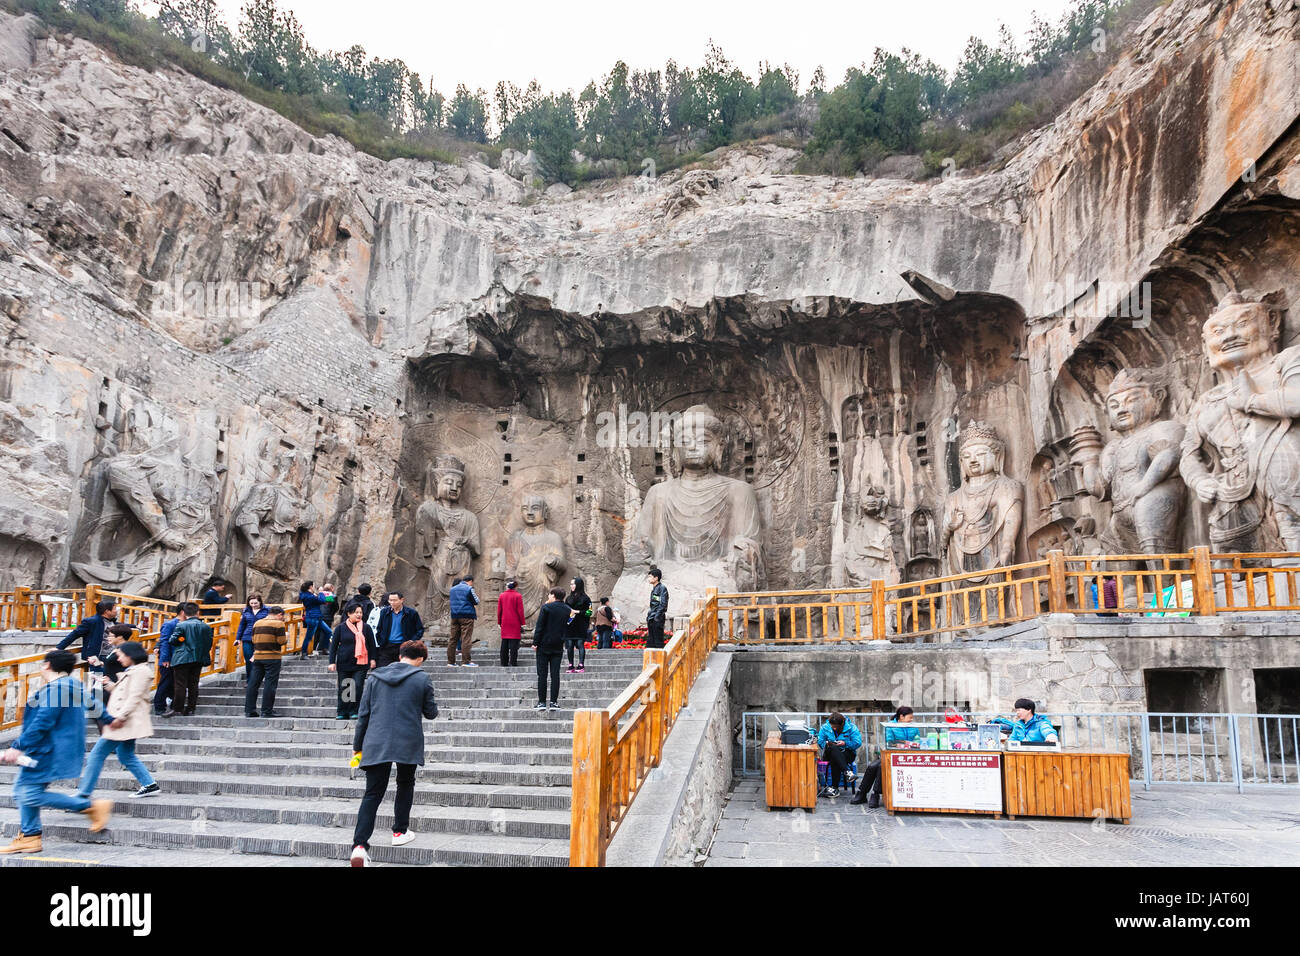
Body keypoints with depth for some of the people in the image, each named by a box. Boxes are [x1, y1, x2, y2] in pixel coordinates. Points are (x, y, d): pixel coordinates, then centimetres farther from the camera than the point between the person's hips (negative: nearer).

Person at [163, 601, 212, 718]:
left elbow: (173, 641, -6)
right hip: (199, 660, 4)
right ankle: (190, 708, 11)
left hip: (183, 659, -4)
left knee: (180, 684, 0)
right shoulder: (206, 627, 3)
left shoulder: (181, 625, -9)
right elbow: (209, 644, 7)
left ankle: (177, 709, 0)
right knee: (193, 684, 9)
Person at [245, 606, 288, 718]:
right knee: (270, 684, -1)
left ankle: (249, 710, 11)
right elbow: (281, 641, -11)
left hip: (257, 657, 6)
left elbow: (254, 640, 13)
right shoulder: (278, 623, -8)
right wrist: (286, 636, 8)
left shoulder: (257, 623, 11)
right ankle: (267, 711, 0)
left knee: (253, 684, 9)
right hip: (273, 658, -6)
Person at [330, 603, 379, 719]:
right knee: (343, 688, 7)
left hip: (361, 663, 0)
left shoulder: (366, 627, 5)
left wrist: (373, 659, 6)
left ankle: (354, 712, 2)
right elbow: (334, 645, 5)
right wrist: (332, 662, 1)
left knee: (358, 686, -9)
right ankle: (342, 713, 19)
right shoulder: (341, 628, 3)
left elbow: (372, 644, 11)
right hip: (344, 664, 0)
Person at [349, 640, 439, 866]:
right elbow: (431, 713, 6)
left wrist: (358, 745, 18)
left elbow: (363, 713, 10)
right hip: (408, 744, -2)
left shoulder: (375, 677, 9)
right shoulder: (422, 678, -1)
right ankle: (400, 832, 26)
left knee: (373, 793, 2)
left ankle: (360, 845, -12)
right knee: (405, 784, 22)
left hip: (376, 744, 2)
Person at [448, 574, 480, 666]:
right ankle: (466, 661, -12)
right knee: (466, 638, -7)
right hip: (467, 616, -6)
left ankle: (450, 661, 9)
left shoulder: (452, 589, 16)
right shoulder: (469, 589, -6)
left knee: (453, 638, 8)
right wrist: (476, 596, 17)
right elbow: (476, 602, -2)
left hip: (455, 616, 6)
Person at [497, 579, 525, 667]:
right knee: (514, 643, -2)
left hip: (505, 623, 4)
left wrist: (499, 622, 17)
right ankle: (513, 662, -4)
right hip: (515, 623, -4)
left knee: (504, 643, 10)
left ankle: (504, 663, 12)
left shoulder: (502, 595, 6)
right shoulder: (518, 596, -7)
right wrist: (522, 623, -2)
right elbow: (520, 611, -9)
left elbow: (499, 610, 9)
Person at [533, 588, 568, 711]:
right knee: (555, 674, 4)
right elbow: (568, 628, 11)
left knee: (542, 674, 1)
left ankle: (542, 702, 1)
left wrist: (535, 642, -7)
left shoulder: (546, 607, -9)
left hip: (544, 645, -4)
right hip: (558, 646, 4)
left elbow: (539, 626, -10)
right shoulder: (567, 610, 4)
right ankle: (554, 702, 1)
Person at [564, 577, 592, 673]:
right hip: (569, 625, 5)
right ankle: (570, 666, 7)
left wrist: (577, 612, -14)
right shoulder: (568, 598, 16)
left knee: (580, 644, -7)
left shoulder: (585, 598, -1)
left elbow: (589, 612, -5)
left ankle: (581, 665, -4)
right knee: (569, 645, 2)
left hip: (580, 626, -5)